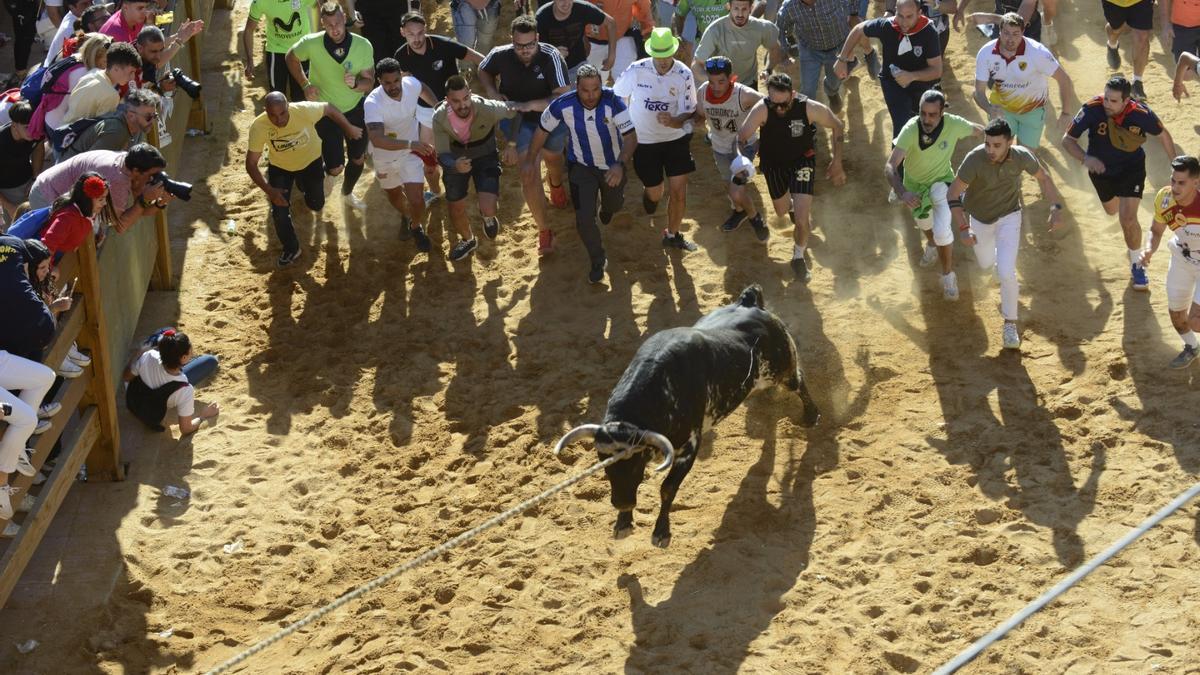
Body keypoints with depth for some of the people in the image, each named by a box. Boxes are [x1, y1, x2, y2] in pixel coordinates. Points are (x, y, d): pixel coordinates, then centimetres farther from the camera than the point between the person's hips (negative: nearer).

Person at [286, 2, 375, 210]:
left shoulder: (363, 46, -20)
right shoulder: (312, 43, -23)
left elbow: (369, 82, -14)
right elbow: (291, 58, -1)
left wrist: (355, 83, -36)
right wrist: (305, 84, -10)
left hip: (355, 109, 2)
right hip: (325, 112, -2)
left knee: (358, 159, 18)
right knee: (335, 168, -3)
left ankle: (347, 193, 48)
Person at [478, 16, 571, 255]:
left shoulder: (551, 57, -30)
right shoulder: (501, 56, -21)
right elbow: (484, 71, 3)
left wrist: (531, 105, -41)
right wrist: (492, 93, -15)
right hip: (517, 120, 0)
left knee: (553, 159, 27)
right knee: (529, 175, -10)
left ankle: (556, 183, 66)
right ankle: (544, 230, 3)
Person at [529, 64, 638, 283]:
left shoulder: (613, 102, -32)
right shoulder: (563, 106, -27)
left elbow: (631, 137, -33)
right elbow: (543, 131, -8)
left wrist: (620, 165, -50)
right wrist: (530, 161, -1)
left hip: (612, 165, 1)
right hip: (581, 165, -1)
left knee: (614, 205, 26)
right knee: (584, 218, -11)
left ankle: (607, 206, 67)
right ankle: (598, 261, 15)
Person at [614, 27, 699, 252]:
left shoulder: (684, 75, -15)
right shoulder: (636, 70, -17)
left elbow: (688, 113, -12)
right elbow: (617, 98, -1)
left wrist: (673, 121, -33)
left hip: (676, 139, 1)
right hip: (644, 141, 0)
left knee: (679, 191, 0)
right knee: (655, 193, 9)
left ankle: (672, 235, 23)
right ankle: (649, 196, 48)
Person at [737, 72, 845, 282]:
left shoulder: (810, 108, -30)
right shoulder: (762, 109, -31)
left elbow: (837, 127, -12)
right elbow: (742, 138, -34)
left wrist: (836, 162, -11)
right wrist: (742, 160, -55)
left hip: (802, 161, -2)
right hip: (773, 163, 2)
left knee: (801, 219, -13)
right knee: (782, 211, 24)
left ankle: (798, 258, 17)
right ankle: (792, 205, 64)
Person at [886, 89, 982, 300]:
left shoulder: (954, 124, -30)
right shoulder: (911, 130, -35)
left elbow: (981, 132, -6)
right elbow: (890, 166, -41)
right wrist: (902, 192, -56)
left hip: (942, 182, -1)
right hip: (914, 186, 1)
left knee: (942, 231, -19)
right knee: (925, 224, 26)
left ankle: (948, 275, 8)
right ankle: (932, 244, 64)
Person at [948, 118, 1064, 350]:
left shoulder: (1021, 156, -27)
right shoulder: (974, 159, -33)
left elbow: (1043, 178, -5)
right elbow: (953, 194, -25)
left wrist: (1056, 208, -13)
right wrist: (963, 229, -34)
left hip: (1009, 217, -1)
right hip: (980, 219, 1)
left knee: (1006, 273, -14)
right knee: (986, 264, 23)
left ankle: (1010, 323, 8)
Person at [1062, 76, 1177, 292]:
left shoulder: (1141, 114, -29)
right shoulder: (1092, 110, -31)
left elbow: (1163, 135, -9)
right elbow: (1067, 140, -24)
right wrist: (1085, 158, -42)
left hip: (1132, 168, -2)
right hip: (1101, 168, 2)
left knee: (1128, 219, -14)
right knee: (1112, 210, 27)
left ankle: (1136, 265, 11)